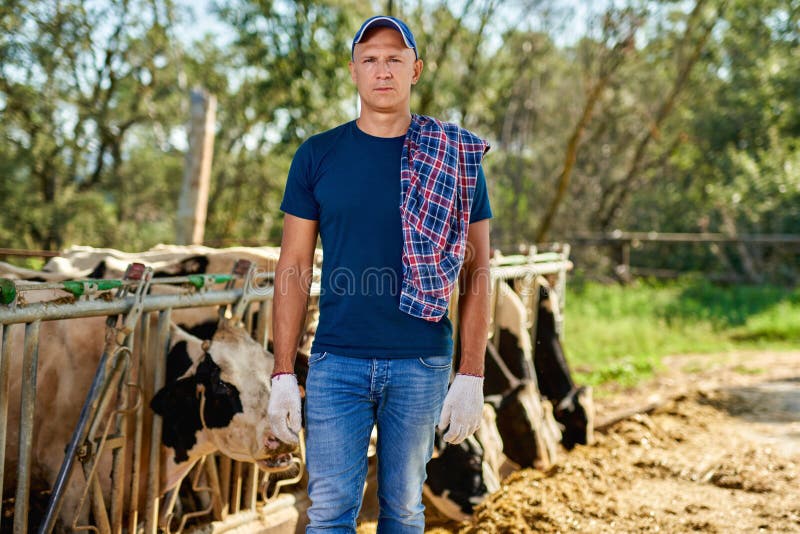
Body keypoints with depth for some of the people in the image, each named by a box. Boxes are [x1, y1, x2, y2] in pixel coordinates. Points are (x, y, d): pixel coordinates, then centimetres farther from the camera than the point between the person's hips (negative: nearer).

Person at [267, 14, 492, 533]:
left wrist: (471, 376, -4)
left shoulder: (458, 157, 1)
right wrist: (283, 375, 0)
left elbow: (477, 271, 2)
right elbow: (294, 268, 4)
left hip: (422, 364, 0)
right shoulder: (317, 155, 2)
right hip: (336, 363, 0)